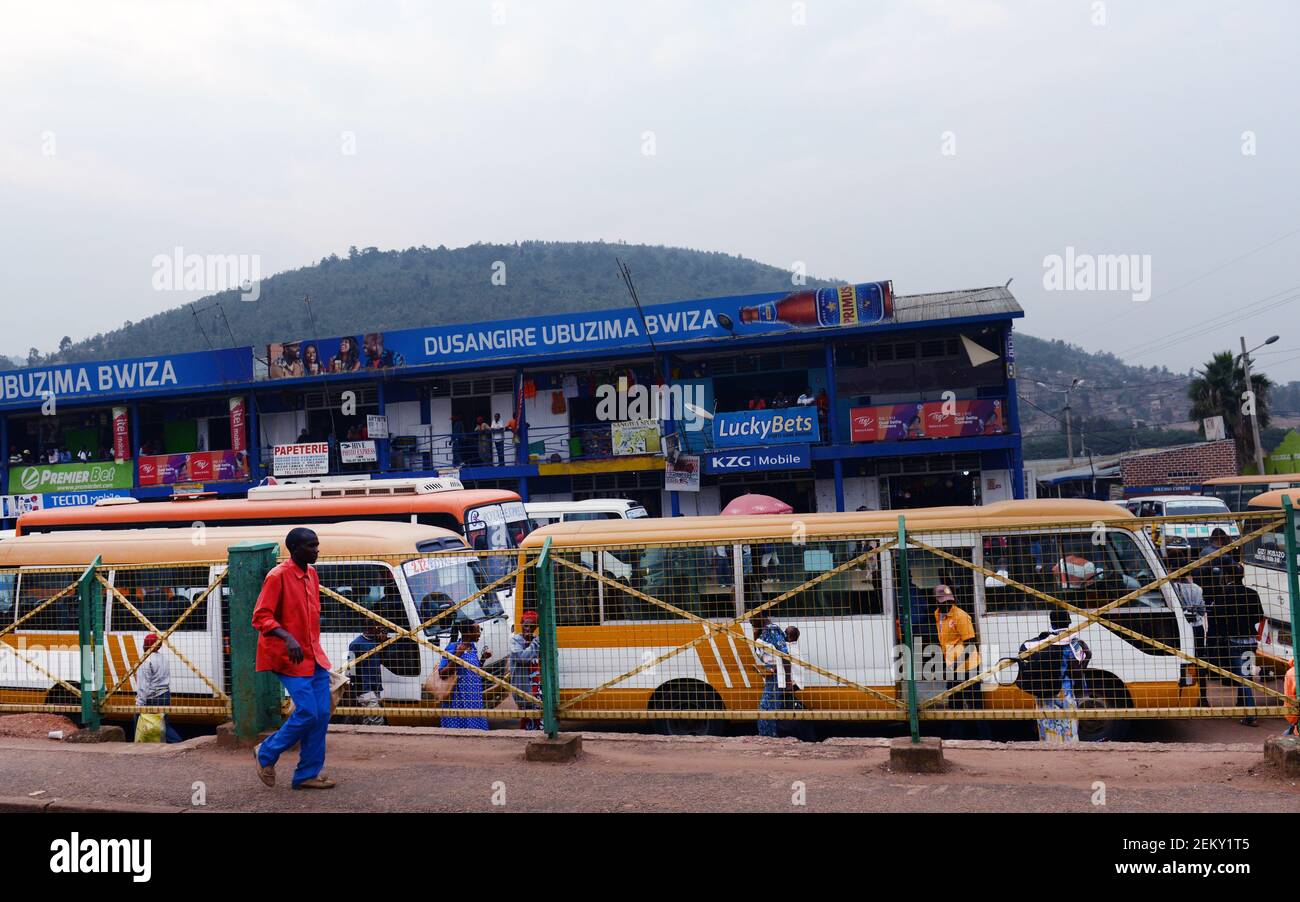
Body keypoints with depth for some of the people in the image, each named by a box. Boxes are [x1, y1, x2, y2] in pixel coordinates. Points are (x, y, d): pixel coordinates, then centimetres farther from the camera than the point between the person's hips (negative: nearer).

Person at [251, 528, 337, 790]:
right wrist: (287, 638, -32)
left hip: (314, 656, 8)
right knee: (307, 713, -12)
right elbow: (260, 617, -17)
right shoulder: (277, 576, -13)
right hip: (290, 658, -8)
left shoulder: (312, 574, 11)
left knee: (322, 715, 3)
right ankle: (266, 754, 11)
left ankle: (307, 775, 13)